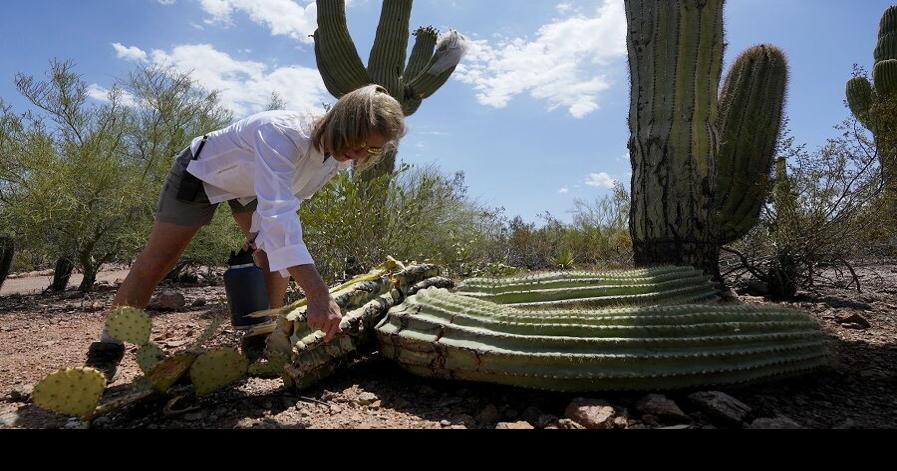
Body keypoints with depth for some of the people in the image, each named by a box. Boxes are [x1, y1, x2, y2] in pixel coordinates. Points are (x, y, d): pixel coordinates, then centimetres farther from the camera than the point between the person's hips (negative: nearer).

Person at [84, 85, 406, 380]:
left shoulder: (340, 154, -20)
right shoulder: (282, 134, -44)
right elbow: (278, 214, -57)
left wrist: (261, 232, -15)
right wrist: (319, 295, -64)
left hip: (251, 186, 6)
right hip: (202, 172, -6)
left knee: (279, 255, -8)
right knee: (155, 264, -3)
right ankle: (107, 349, 15)